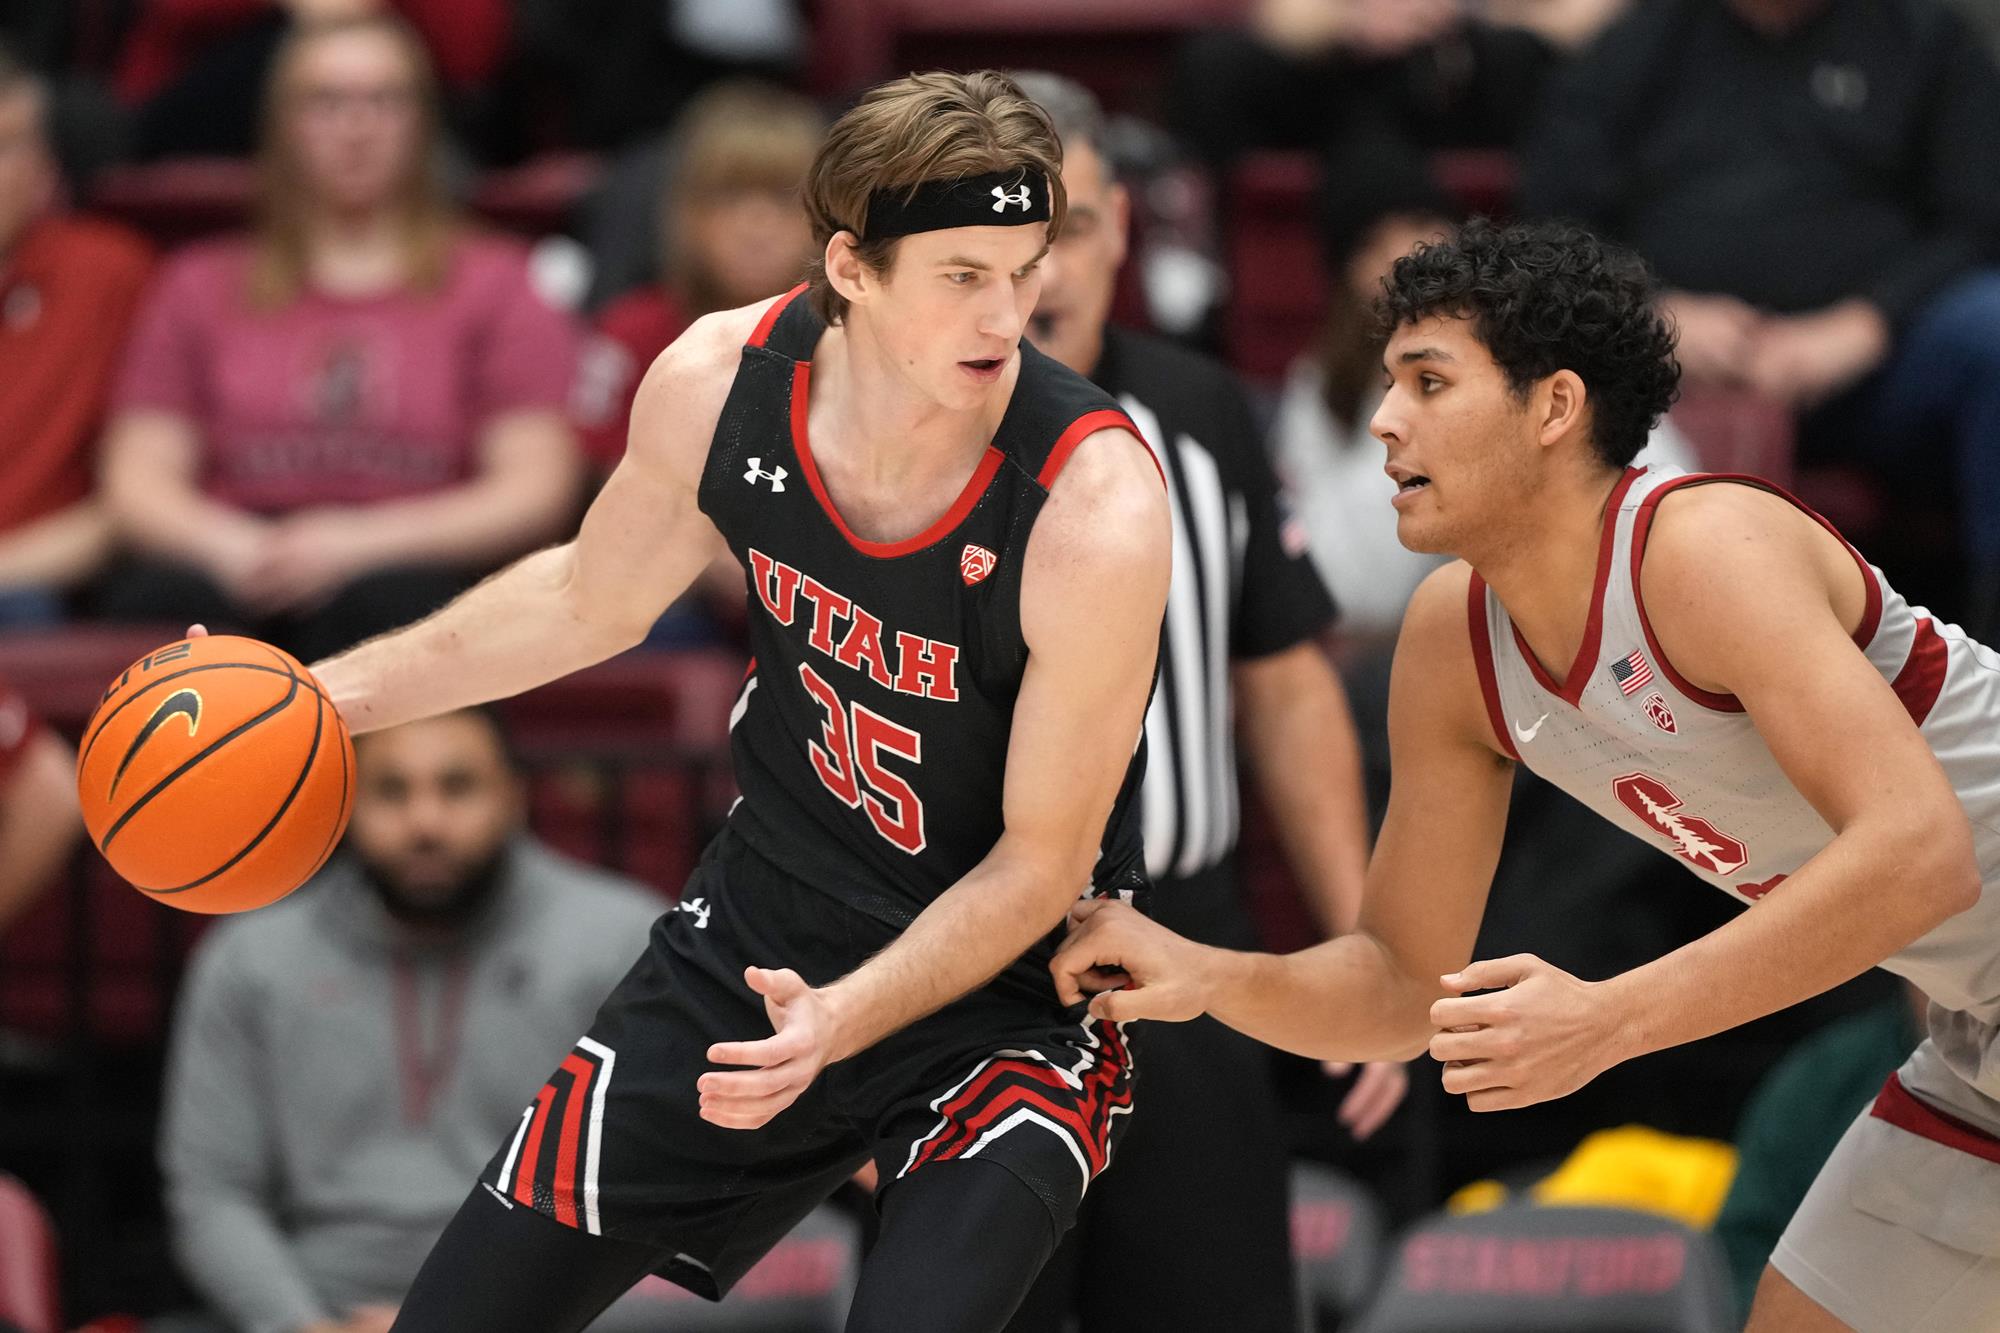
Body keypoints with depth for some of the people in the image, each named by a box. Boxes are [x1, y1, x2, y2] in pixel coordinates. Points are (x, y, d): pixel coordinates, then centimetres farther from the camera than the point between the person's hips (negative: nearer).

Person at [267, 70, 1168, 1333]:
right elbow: (593, 600, 8)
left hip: (1008, 979, -5)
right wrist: (328, 695, 6)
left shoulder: (1094, 507, -29)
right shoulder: (721, 380, -15)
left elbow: (1039, 865, -19)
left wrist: (842, 1019, -31)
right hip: (767, 917, 5)